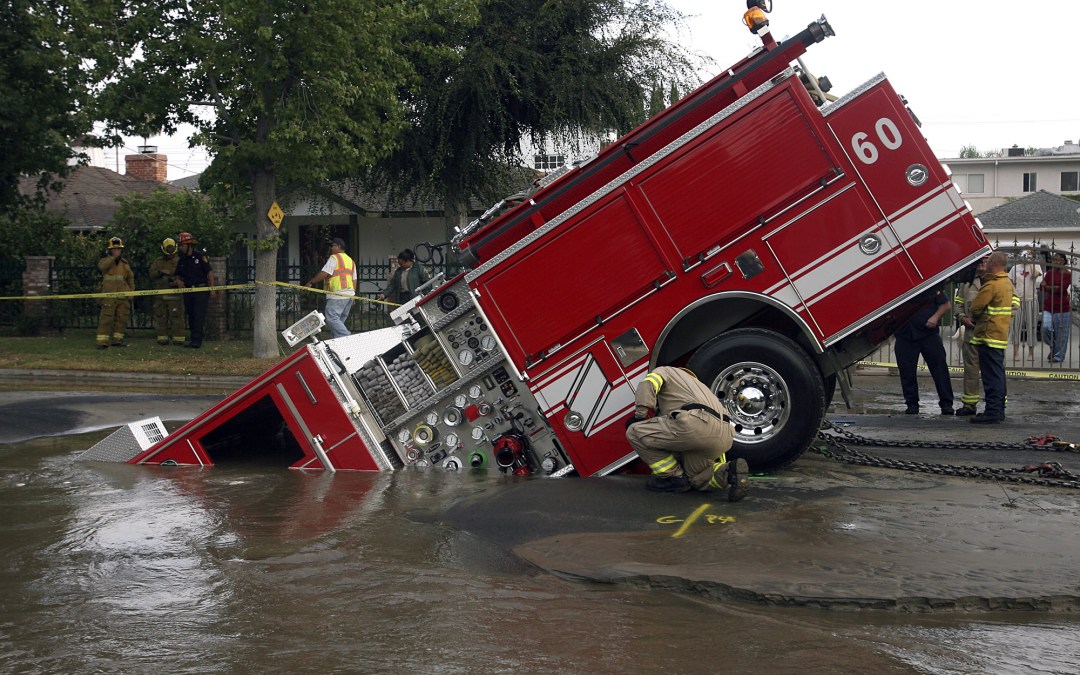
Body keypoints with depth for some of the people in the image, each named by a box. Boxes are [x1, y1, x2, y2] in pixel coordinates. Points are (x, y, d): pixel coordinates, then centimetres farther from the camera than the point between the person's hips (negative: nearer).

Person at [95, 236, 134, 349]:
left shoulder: (125, 263, 17)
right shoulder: (105, 261, 6)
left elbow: (130, 279, 22)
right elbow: (102, 266, -19)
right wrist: (114, 257, -21)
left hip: (123, 297, 4)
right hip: (109, 296, -4)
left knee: (121, 319, 5)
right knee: (106, 319, -9)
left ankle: (117, 340, 13)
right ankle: (102, 342, -11)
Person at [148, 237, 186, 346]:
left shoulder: (179, 262, 7)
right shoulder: (157, 261, 15)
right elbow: (151, 274, 5)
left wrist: (177, 281, -19)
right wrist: (160, 272, -14)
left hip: (174, 295, -3)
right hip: (160, 295, 3)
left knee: (176, 317, -6)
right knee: (161, 317, 3)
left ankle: (178, 338, -5)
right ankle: (162, 337, 7)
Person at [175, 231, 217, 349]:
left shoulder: (200, 256, -7)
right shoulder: (182, 260, 11)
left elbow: (210, 272, -8)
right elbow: (178, 275, 21)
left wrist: (212, 288, -12)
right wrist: (179, 281, -2)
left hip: (201, 291, -7)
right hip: (188, 291, 7)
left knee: (199, 315, -10)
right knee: (191, 315, 9)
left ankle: (197, 340, -14)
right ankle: (193, 337, 19)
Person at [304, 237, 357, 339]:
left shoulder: (334, 258, -5)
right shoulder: (350, 260, 21)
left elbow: (324, 273, -13)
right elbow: (354, 280, 19)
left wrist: (310, 283, -7)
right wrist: (353, 295, 20)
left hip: (337, 295, -9)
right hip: (349, 294, 9)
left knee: (332, 318, -13)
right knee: (340, 320, 12)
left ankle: (347, 338, -25)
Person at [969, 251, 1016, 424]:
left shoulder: (991, 285, -17)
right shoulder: (1008, 283, 14)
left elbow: (975, 307, -14)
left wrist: (976, 317, 5)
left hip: (989, 335, -10)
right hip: (1002, 334, 10)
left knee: (991, 375, -9)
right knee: (998, 374, 14)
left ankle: (992, 411, -10)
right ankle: (999, 410, 20)